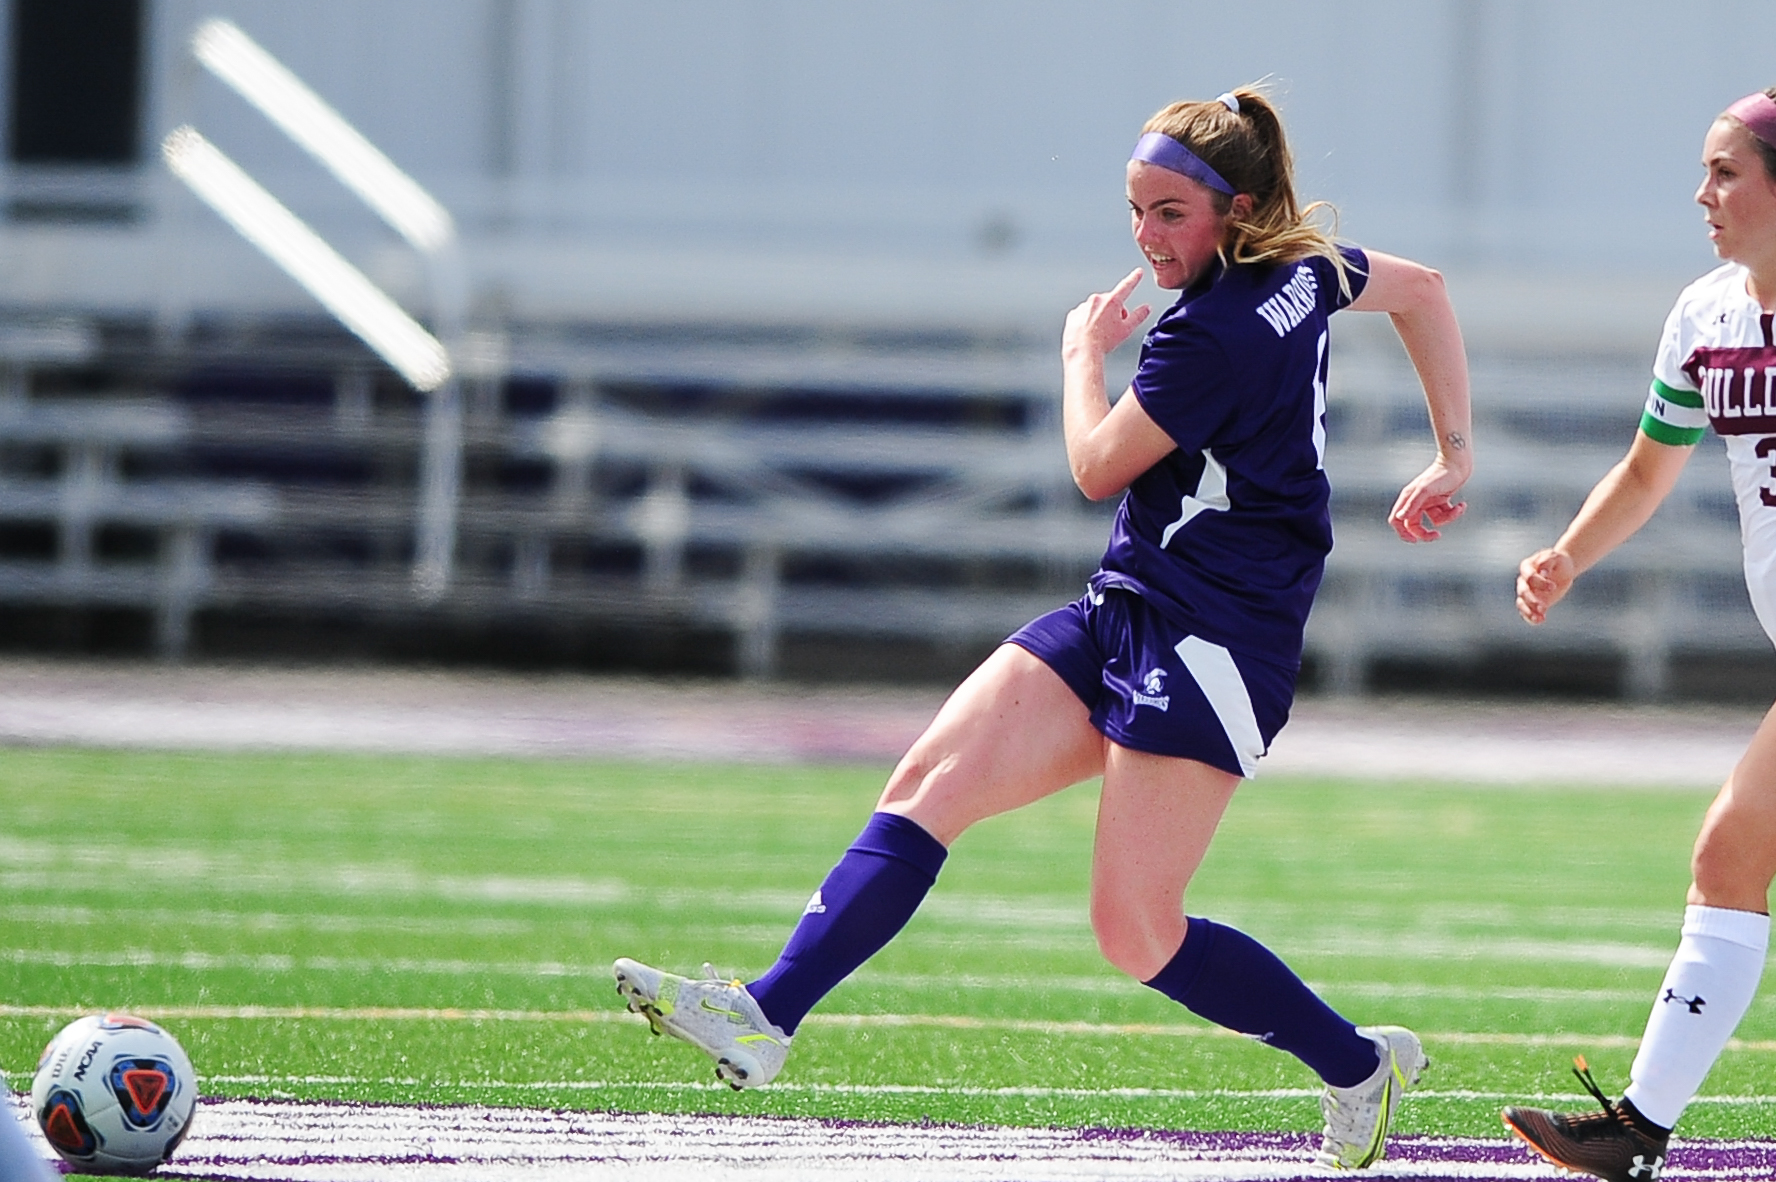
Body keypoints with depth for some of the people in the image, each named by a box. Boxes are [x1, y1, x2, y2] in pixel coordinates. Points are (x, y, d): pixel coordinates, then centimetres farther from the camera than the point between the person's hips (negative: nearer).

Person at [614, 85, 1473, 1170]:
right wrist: (1455, 455, 30)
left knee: (1138, 934, -8)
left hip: (1208, 645, -10)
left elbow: (1101, 467, -9)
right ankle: (764, 1018, -14)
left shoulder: (1213, 331, -19)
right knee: (929, 784, -5)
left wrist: (1084, 355, 9)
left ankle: (1358, 1063, 11)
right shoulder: (1305, 270, 9)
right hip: (1122, 614, 10)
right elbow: (1425, 289, 27)